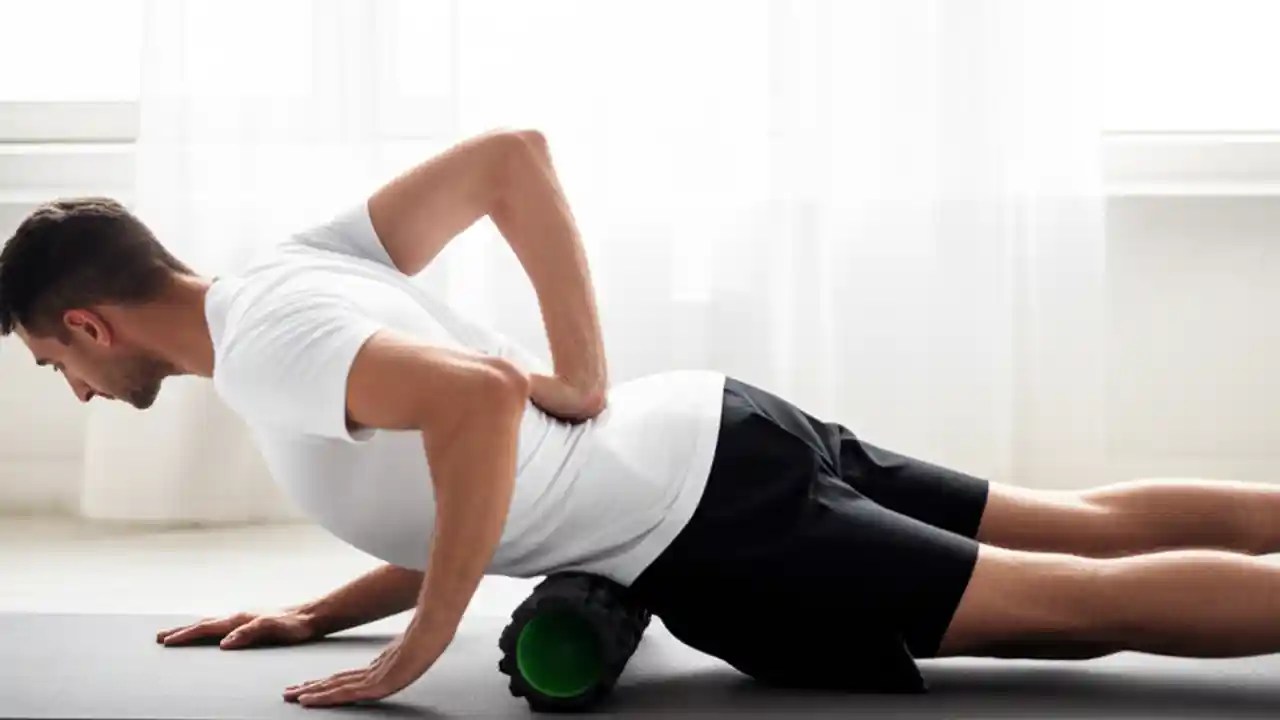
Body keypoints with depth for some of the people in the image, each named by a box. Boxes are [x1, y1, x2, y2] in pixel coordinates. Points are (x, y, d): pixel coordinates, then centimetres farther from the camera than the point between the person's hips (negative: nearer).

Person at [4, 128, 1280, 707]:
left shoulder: (256, 342, -16)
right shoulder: (295, 261, 10)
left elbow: (481, 396, -34)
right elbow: (512, 153, 12)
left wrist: (419, 647, -22)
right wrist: (542, 418, 10)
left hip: (711, 531, -8)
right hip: (717, 432, 8)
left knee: (1085, 600, -5)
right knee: (1091, 538, 13)